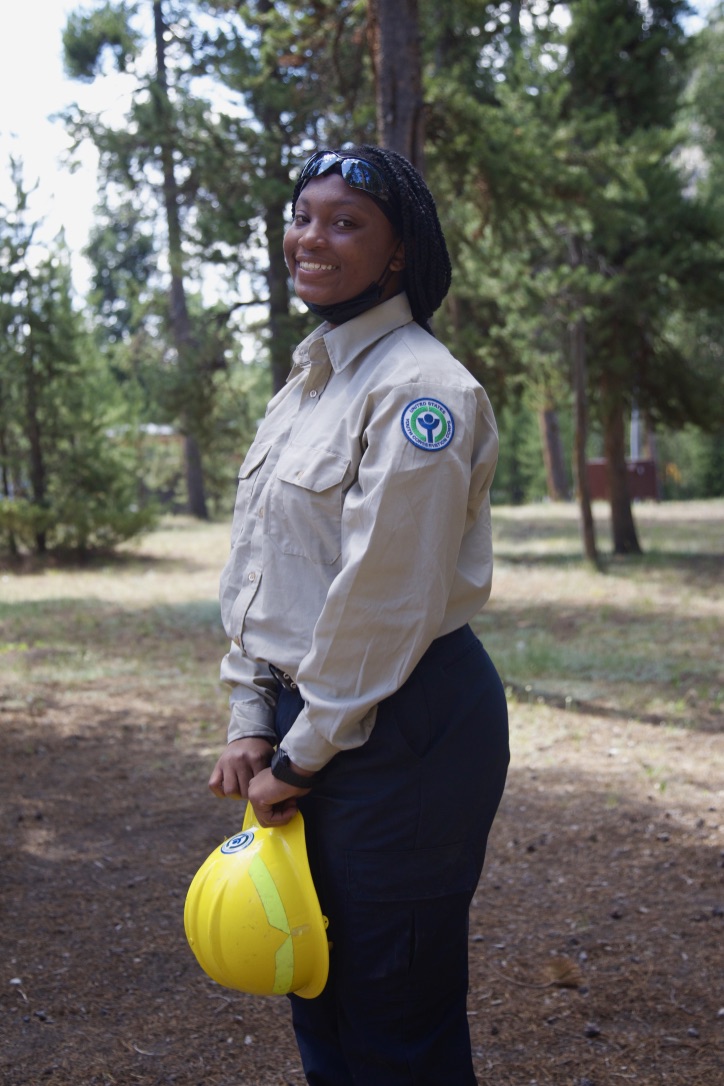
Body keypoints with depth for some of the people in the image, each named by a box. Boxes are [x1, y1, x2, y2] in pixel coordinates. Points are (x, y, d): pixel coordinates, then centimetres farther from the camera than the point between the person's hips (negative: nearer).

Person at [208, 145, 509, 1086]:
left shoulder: (417, 389, -15)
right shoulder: (303, 388, 13)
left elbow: (384, 599, -19)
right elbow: (255, 566, 13)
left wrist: (302, 757, -12)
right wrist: (251, 722, 5)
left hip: (401, 725, -8)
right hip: (305, 719, 9)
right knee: (318, 996, 19)